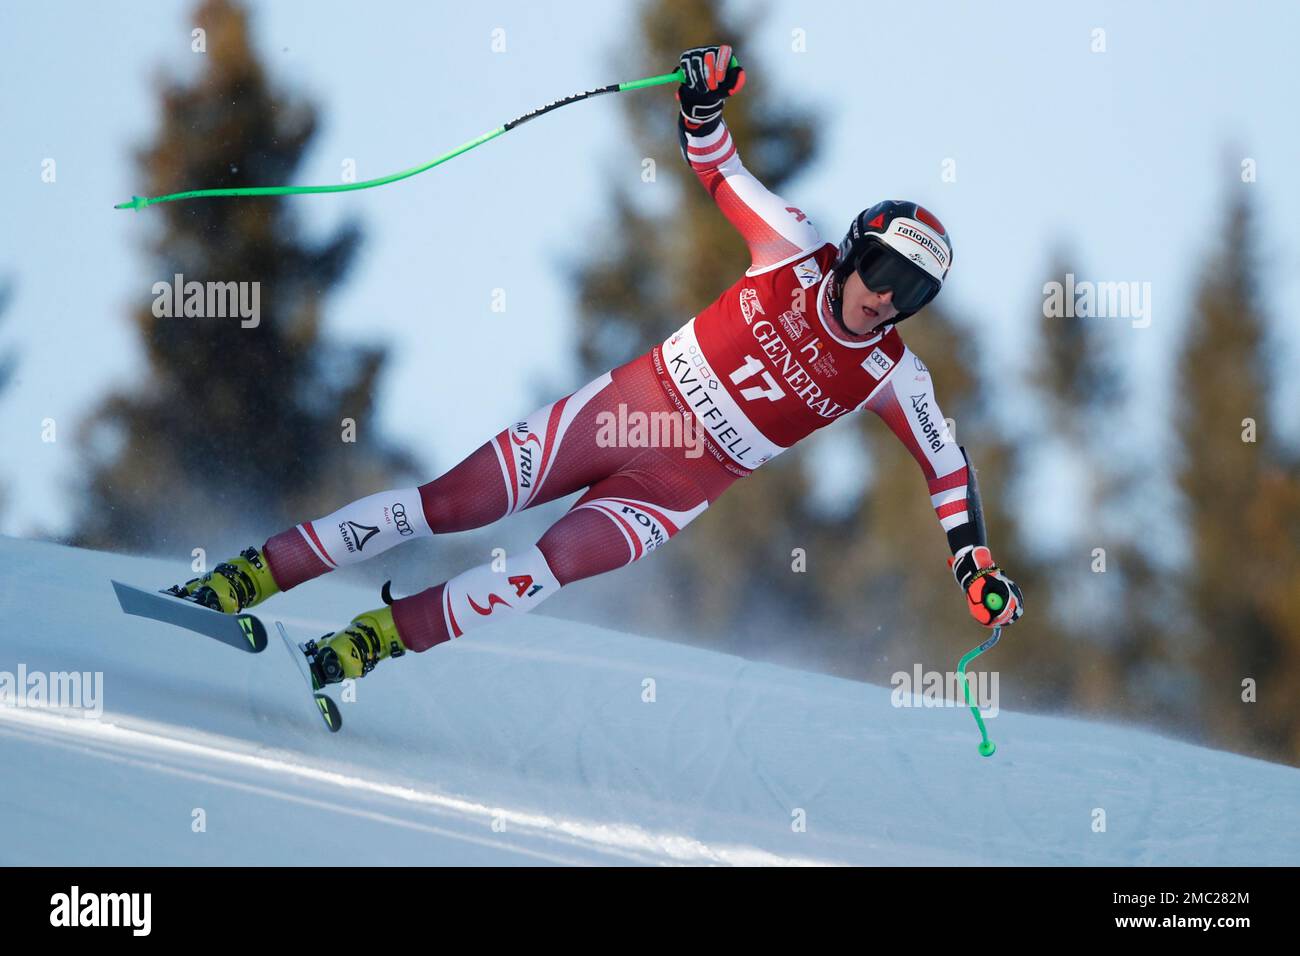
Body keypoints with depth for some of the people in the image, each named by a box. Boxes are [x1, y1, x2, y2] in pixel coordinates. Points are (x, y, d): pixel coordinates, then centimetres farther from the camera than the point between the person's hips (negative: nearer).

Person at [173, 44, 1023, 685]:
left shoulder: (890, 379, -7)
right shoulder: (797, 253, -7)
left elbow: (946, 462, 4)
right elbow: (719, 169, 2)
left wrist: (972, 558, -4)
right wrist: (704, 102, -17)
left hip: (677, 488, 0)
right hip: (625, 408, 0)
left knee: (558, 561, -26)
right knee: (452, 504, -8)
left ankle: (380, 640, -22)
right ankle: (254, 576, -1)